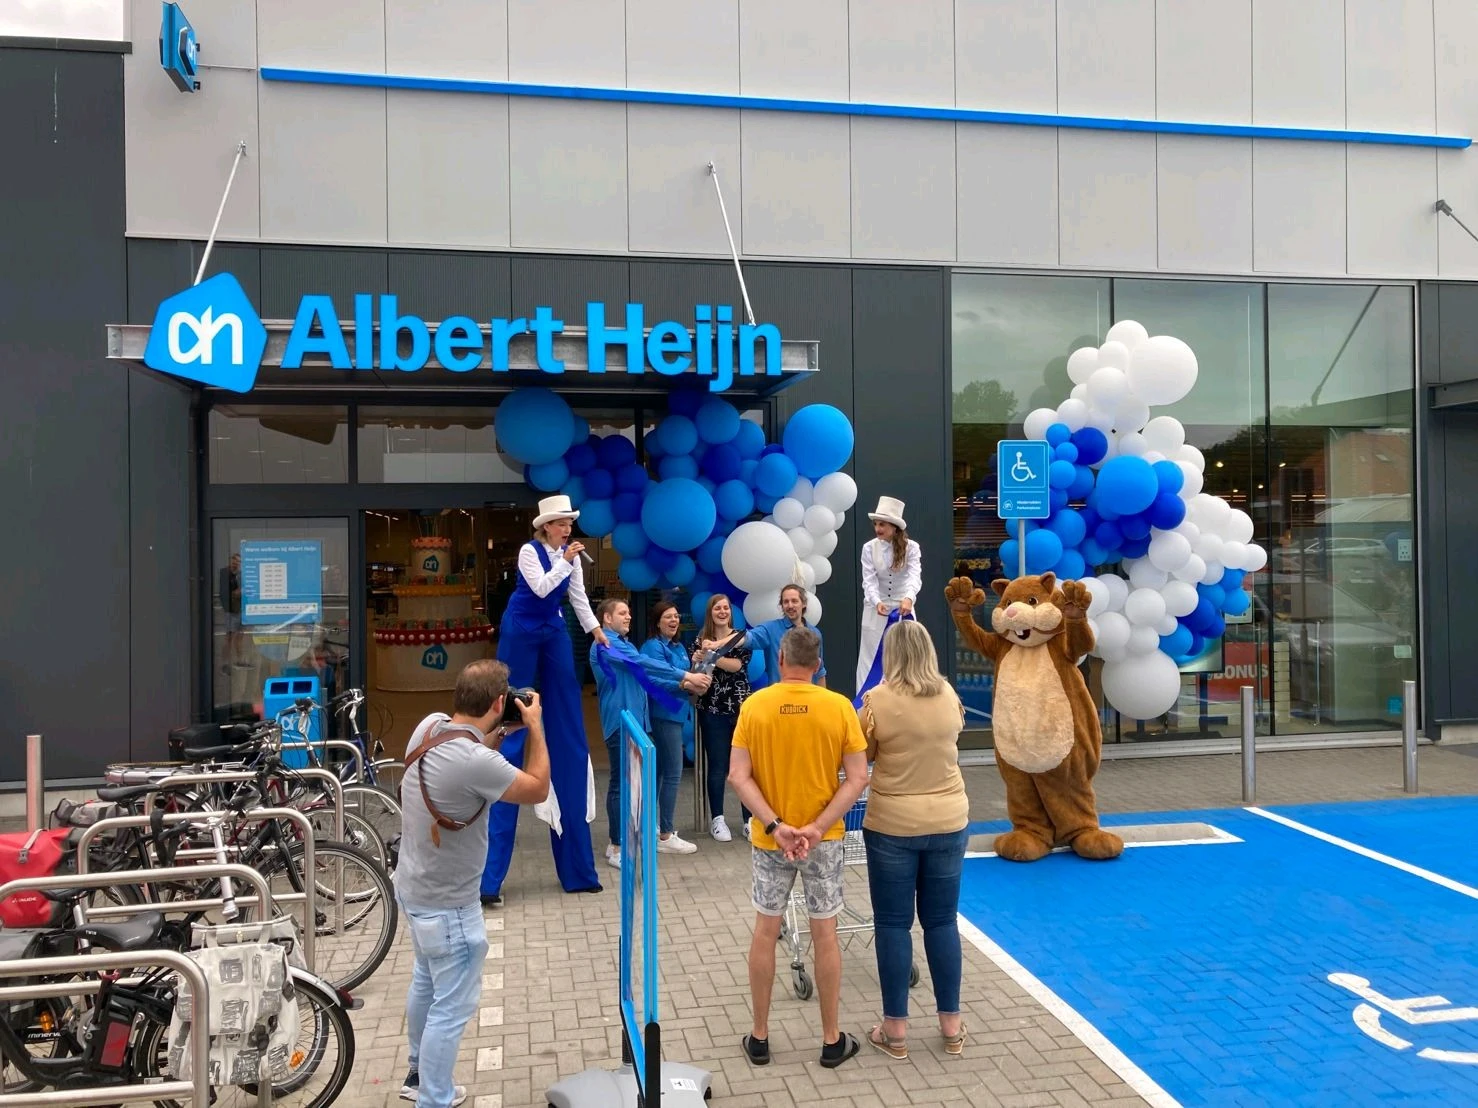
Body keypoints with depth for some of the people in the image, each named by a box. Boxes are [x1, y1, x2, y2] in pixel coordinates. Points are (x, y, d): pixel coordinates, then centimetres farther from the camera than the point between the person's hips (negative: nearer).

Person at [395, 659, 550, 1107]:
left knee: (425, 984, 27)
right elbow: (538, 790, -16)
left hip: (415, 887, 10)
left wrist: (498, 735, 2)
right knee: (452, 1008, 6)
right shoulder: (475, 762, -33)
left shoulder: (430, 725, -9)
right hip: (448, 904, -10)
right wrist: (535, 727, -9)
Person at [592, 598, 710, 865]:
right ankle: (617, 848, 2)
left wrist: (682, 686, 1)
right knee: (621, 783, -5)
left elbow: (646, 678, 15)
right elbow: (645, 663, -18)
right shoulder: (606, 644, -10)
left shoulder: (623, 644, 21)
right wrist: (686, 676, -18)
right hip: (620, 723, -9)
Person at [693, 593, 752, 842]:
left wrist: (712, 655, -23)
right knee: (718, 766, 2)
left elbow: (737, 665, -13)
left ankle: (749, 820, 9)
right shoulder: (702, 639, 5)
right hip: (712, 710, 0)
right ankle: (717, 819, 12)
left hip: (741, 708, 0)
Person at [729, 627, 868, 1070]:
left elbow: (739, 776, -13)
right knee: (825, 934, 11)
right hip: (823, 837, -1)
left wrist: (775, 825, -15)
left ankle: (759, 1037, 25)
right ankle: (832, 1040, 23)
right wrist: (817, 828, -15)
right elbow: (857, 778, -12)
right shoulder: (839, 707, -10)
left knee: (765, 931, 13)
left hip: (769, 836, 1)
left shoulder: (754, 706, -8)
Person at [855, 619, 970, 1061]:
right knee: (942, 922, 13)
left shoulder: (878, 699, -12)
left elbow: (863, 757, -2)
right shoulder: (948, 695, 0)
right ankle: (951, 1025, 22)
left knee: (893, 924, 6)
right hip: (947, 822, 4)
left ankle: (895, 1029, 13)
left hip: (892, 826, -3)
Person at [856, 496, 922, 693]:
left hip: (902, 607, 0)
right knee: (871, 658, 3)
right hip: (876, 608, 0)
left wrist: (908, 598, -45)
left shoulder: (911, 547, -10)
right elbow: (869, 580, -15)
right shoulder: (869, 548, -8)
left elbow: (915, 576, -24)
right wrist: (877, 602, -35)